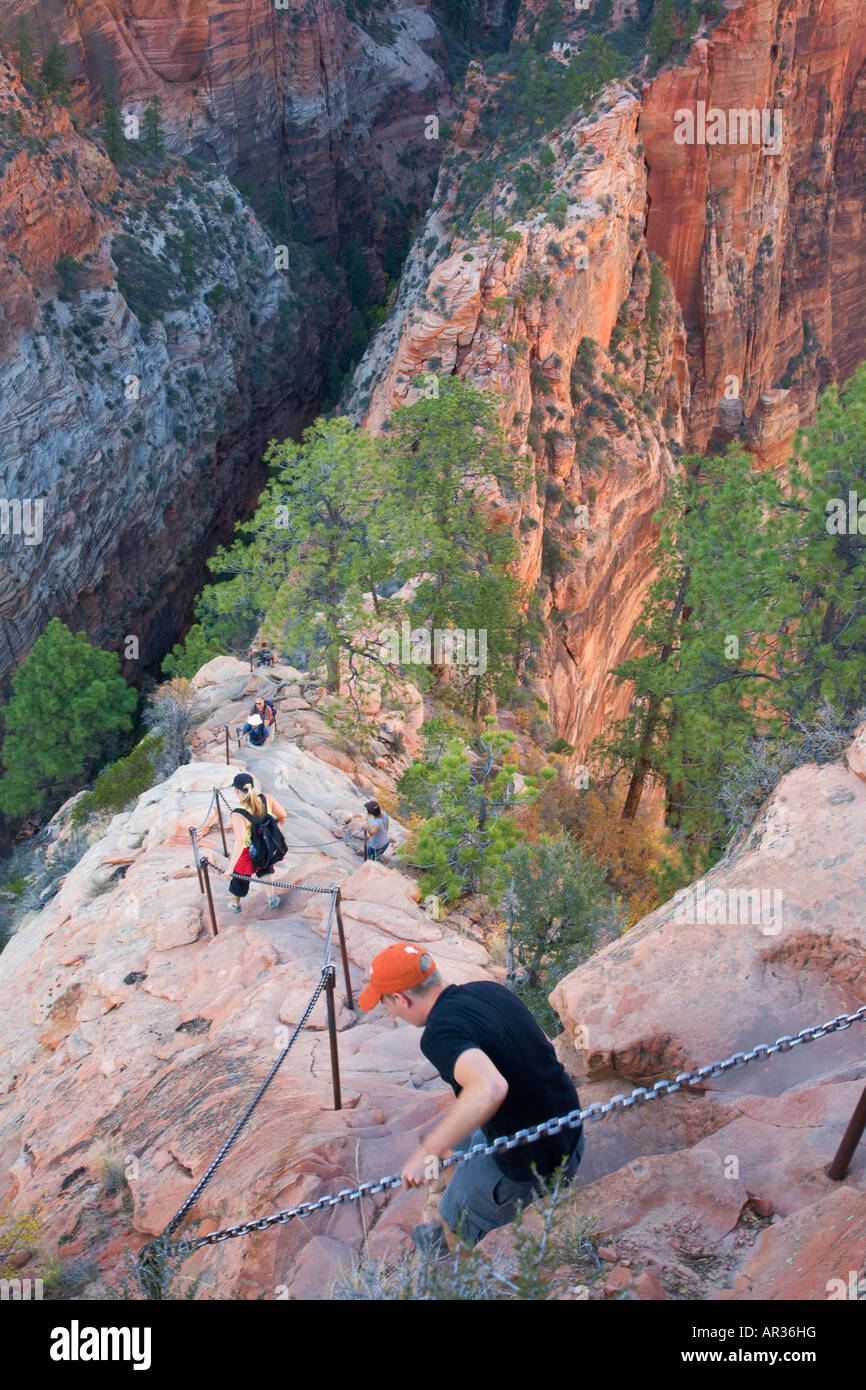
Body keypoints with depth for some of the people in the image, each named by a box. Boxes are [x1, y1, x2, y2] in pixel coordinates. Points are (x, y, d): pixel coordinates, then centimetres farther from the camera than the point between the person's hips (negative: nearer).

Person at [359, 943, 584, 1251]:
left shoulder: (439, 1033, -26)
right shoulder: (488, 989, -1)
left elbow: (490, 1090, -44)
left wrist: (426, 1153, -32)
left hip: (530, 1167, -8)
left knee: (453, 1221, 17)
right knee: (452, 1141, 27)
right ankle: (449, 1238, 47)